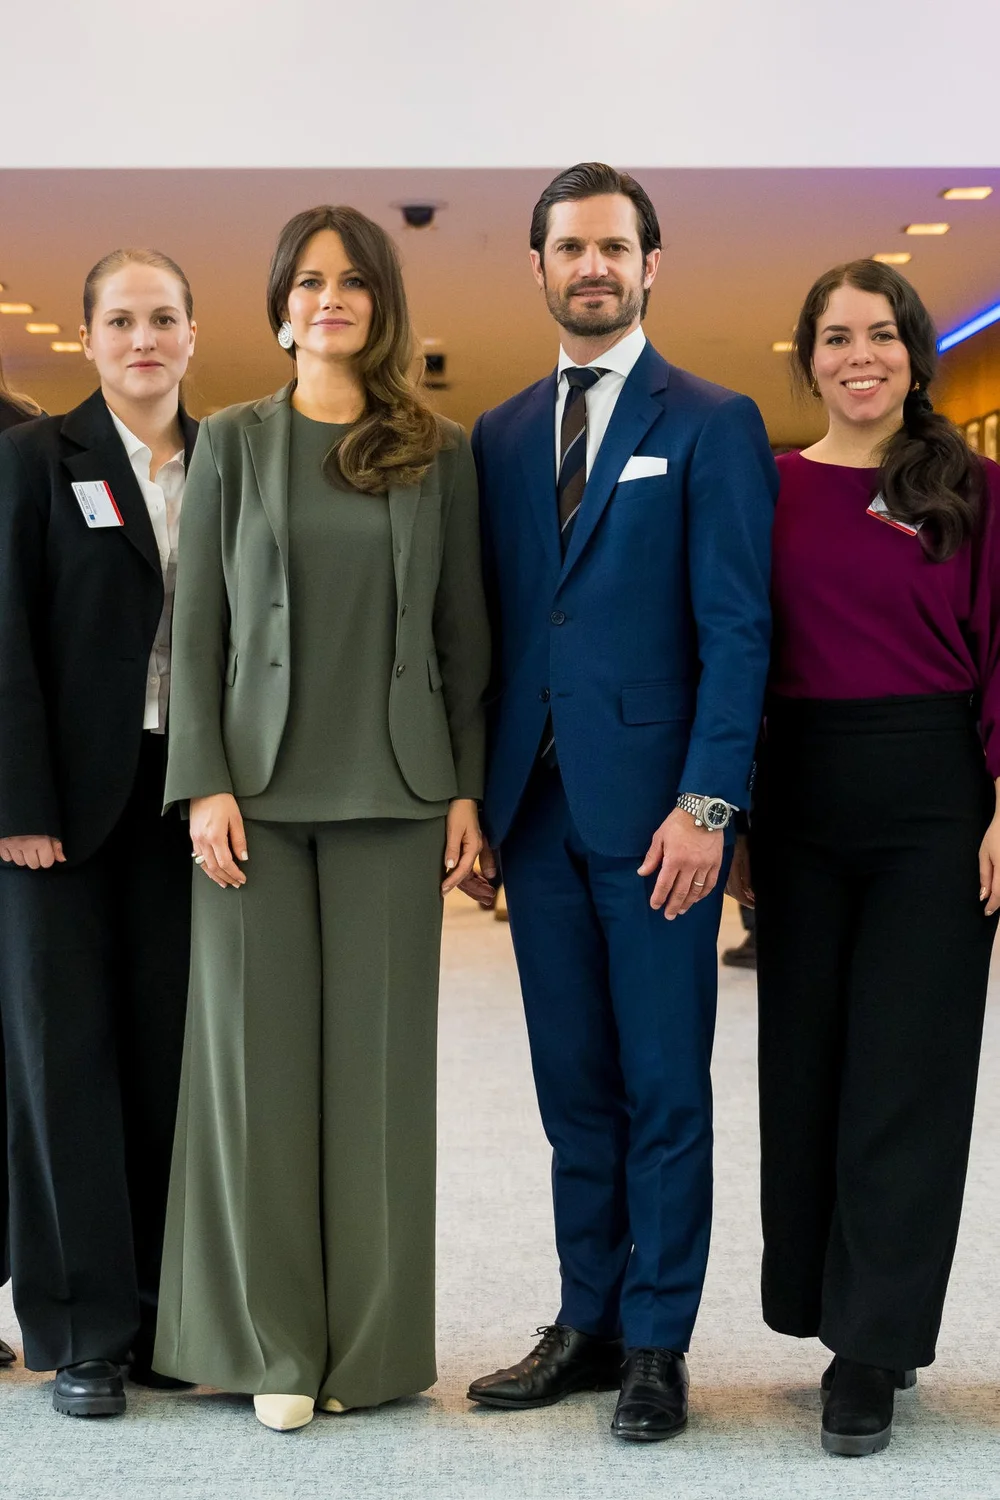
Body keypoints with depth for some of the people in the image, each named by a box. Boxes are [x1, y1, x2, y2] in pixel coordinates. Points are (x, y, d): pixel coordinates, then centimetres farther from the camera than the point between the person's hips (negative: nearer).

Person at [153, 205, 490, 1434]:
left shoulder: (438, 452, 8)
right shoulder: (233, 443, 6)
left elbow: (462, 628, 8)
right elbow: (196, 624, 2)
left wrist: (466, 786, 2)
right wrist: (204, 784, -7)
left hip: (389, 785, 0)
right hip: (258, 784, 0)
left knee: (378, 1053, 3)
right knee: (257, 1050, 2)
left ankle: (370, 1337, 14)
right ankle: (269, 1340, 12)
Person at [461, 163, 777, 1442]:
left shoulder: (711, 423, -1)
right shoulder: (500, 438, 14)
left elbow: (735, 627, -7)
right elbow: (490, 629, 13)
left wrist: (705, 805, -15)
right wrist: (478, 802, 6)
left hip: (656, 806, -4)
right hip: (536, 807, 5)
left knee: (663, 1090, 3)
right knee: (574, 1088, 11)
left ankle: (657, 1346, 13)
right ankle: (586, 1326, 21)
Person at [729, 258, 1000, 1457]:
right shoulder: (770, 489, 6)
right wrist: (734, 818, 4)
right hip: (799, 797, 2)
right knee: (805, 1058, 10)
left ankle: (871, 1352, 10)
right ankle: (825, 1299, 28)